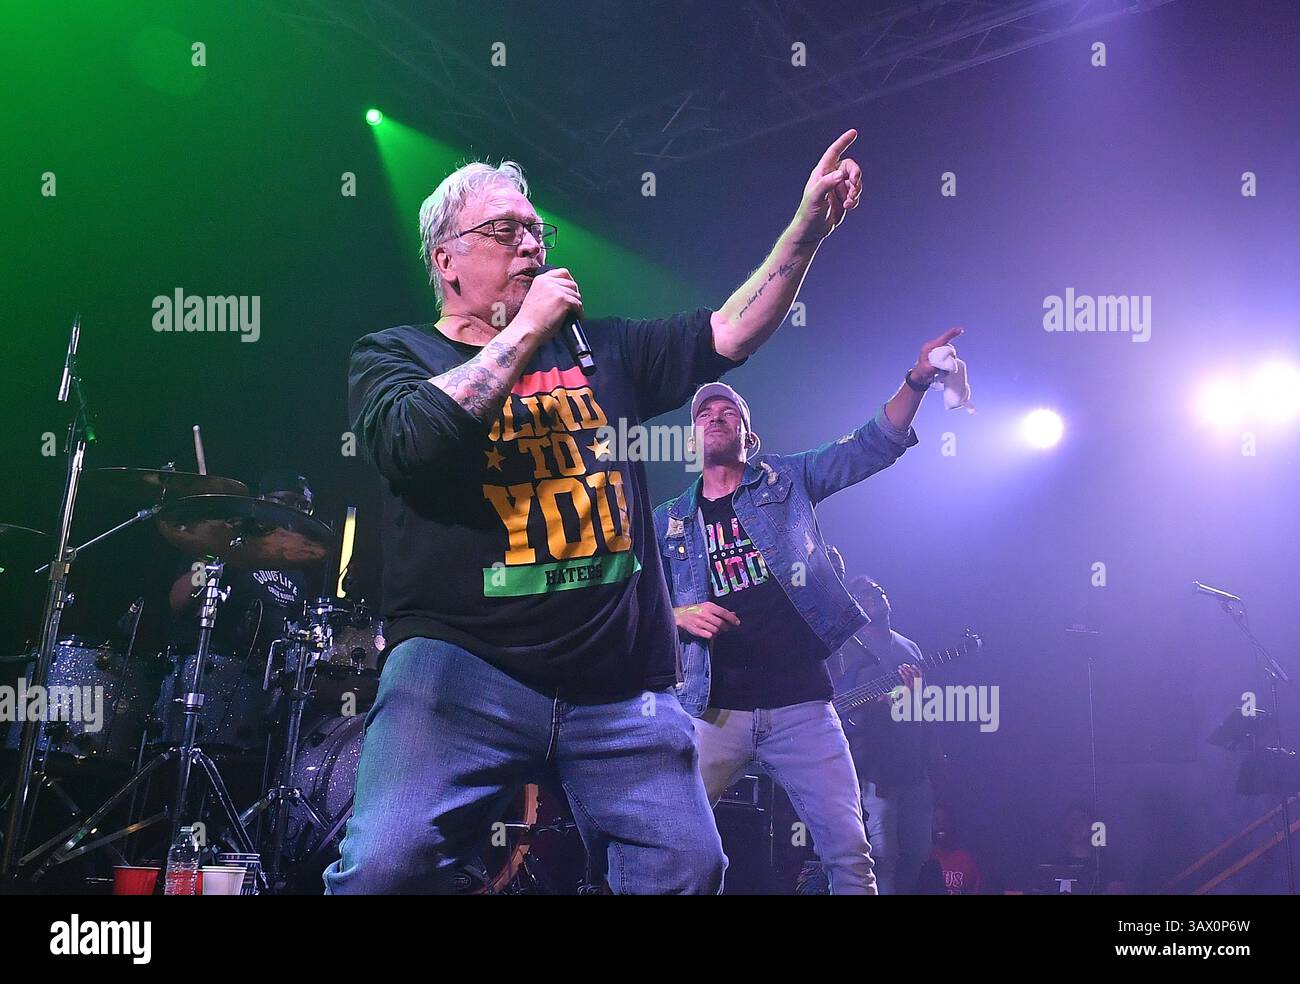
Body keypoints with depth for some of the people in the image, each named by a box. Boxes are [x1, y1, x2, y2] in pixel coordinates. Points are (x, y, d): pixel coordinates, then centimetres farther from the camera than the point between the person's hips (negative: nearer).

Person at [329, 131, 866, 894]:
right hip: (461, 667, -4)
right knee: (387, 864, -23)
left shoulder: (602, 351, 20)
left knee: (686, 869, -4)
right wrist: (528, 329, -6)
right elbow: (414, 439, -14)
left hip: (625, 686, 4)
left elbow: (729, 334, 13)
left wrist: (810, 224, 4)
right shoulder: (393, 357, 7)